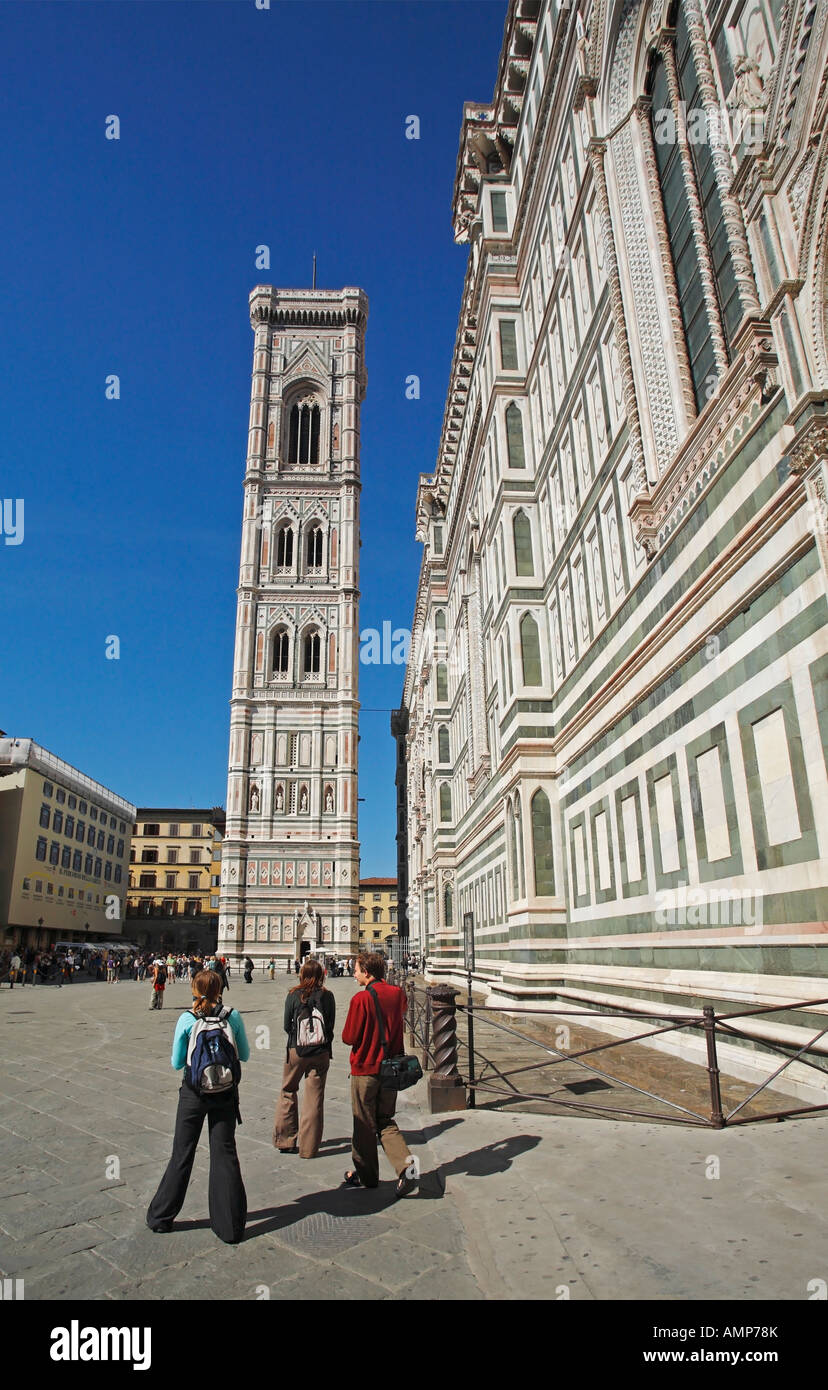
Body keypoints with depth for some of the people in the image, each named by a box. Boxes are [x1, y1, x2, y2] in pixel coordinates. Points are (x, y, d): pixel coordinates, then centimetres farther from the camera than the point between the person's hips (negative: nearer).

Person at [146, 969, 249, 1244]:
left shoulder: (186, 1019, -12)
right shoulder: (233, 1016, -9)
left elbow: (177, 1063, -5)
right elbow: (244, 1055, 0)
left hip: (193, 1092, -1)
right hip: (225, 1093, 1)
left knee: (182, 1154, 15)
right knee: (225, 1154, 10)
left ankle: (161, 1217, 30)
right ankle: (230, 1226, 16)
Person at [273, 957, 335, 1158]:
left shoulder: (294, 995, -7)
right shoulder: (327, 996, -5)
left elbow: (287, 1025, -1)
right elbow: (331, 1026, 1)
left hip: (296, 1050, 0)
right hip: (321, 1052, 1)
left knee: (288, 1092, 18)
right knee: (314, 1099, 7)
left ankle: (284, 1140, 21)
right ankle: (309, 1147, 12)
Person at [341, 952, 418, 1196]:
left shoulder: (361, 999, -19)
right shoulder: (397, 993, -1)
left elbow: (349, 1037, -14)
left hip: (365, 1069, -5)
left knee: (364, 1125, 12)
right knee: (386, 1122, 16)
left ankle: (366, 1175, 24)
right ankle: (405, 1164, -3)